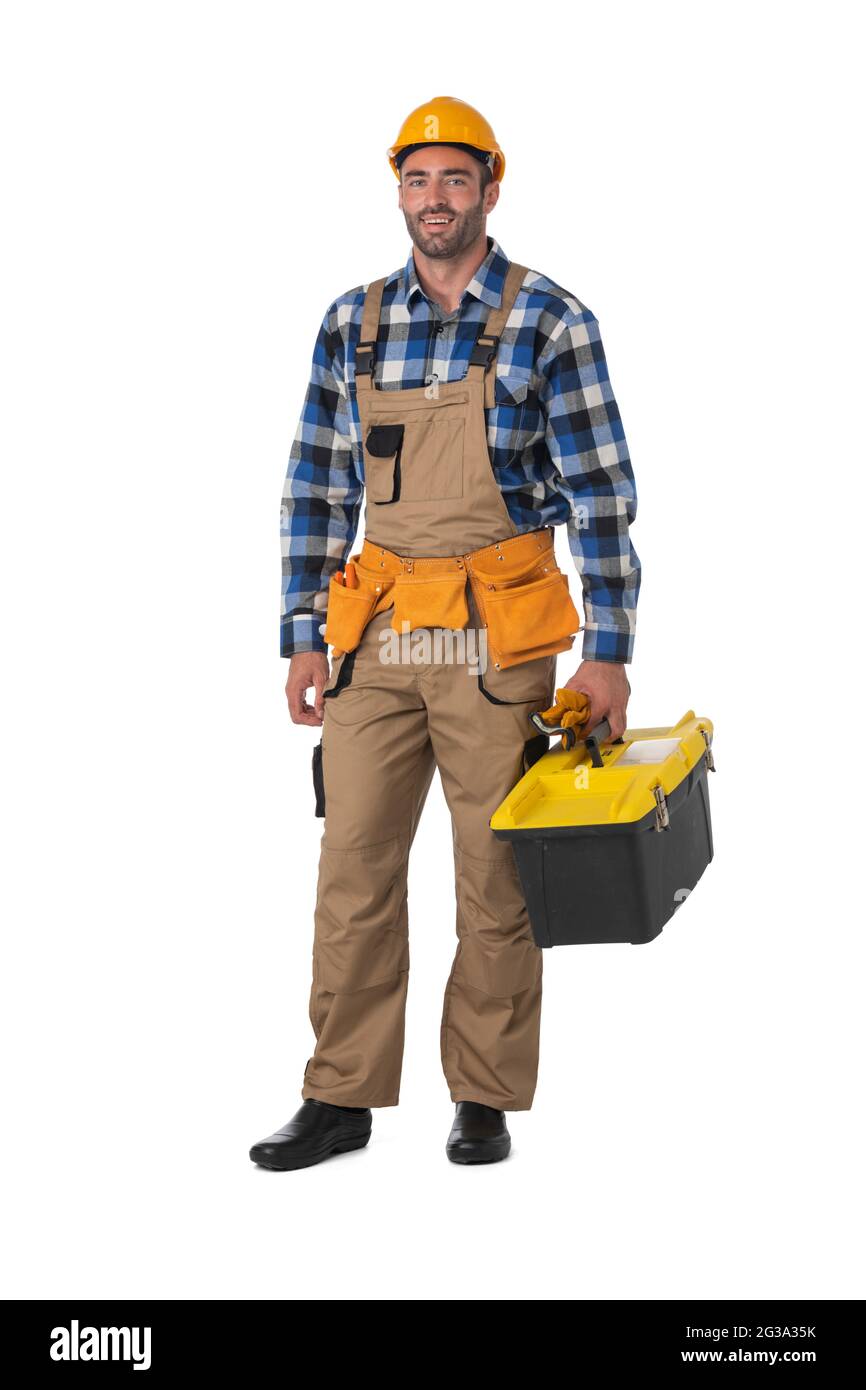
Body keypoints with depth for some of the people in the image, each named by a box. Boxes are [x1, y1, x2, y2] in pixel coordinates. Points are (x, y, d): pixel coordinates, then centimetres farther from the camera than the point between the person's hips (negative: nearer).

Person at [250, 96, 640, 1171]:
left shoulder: (549, 321, -2)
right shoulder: (353, 324, 9)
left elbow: (601, 495, -3)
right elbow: (317, 489, 11)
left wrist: (608, 651, -8)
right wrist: (304, 636, 5)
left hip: (497, 638, -3)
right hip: (375, 636, 4)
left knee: (496, 877, 4)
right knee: (353, 867, 4)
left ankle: (485, 1100, 17)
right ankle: (342, 1100, 14)